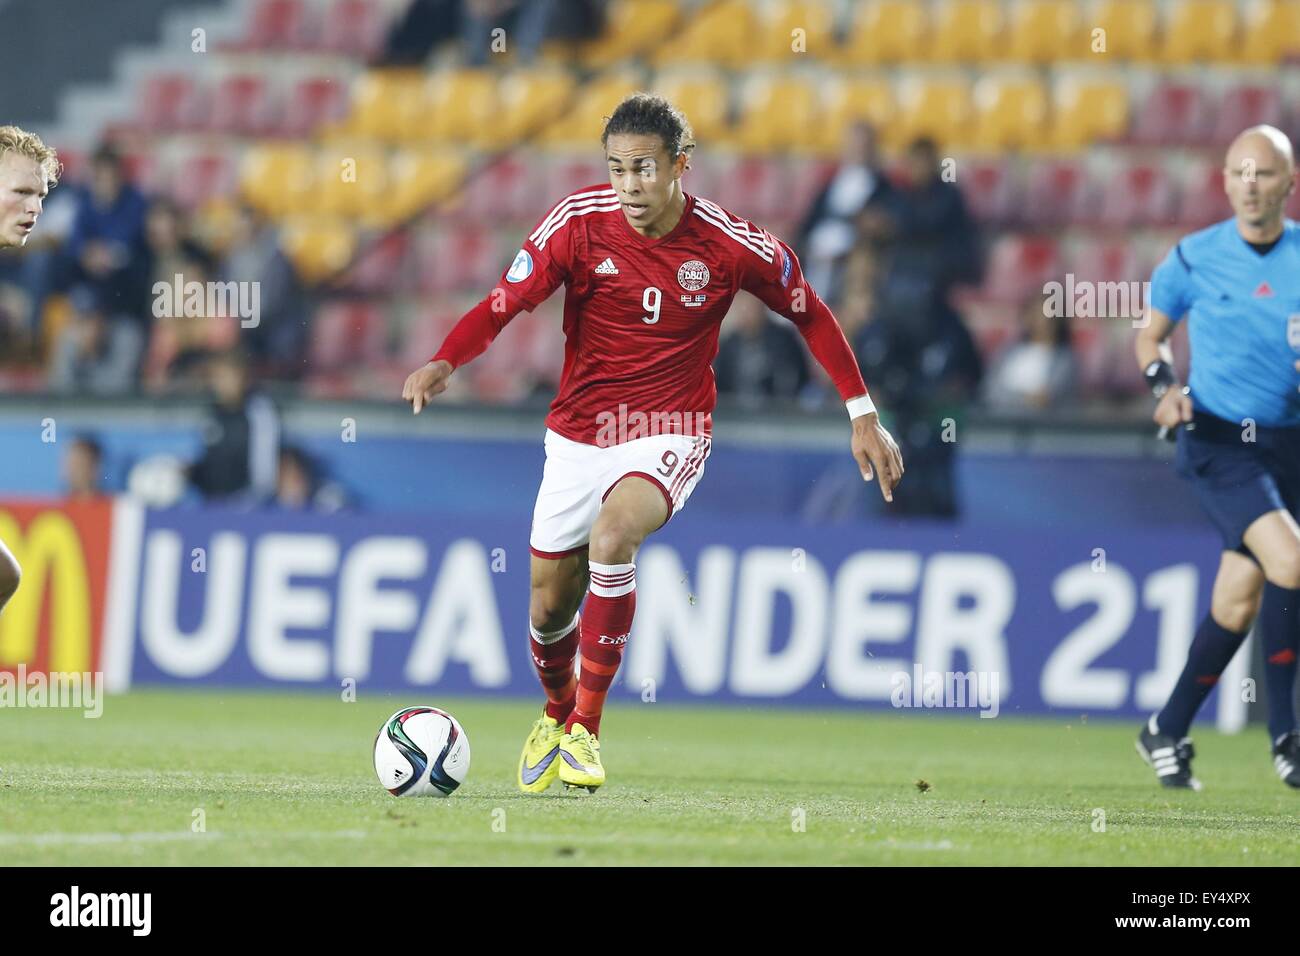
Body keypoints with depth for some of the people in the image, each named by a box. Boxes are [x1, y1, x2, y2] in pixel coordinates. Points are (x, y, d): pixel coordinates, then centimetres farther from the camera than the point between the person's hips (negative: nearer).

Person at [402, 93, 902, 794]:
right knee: (548, 606, 8)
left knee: (612, 534, -33)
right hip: (577, 436, 3)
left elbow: (810, 315, 3)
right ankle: (555, 715, 43)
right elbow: (504, 303, -12)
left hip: (668, 434, -3)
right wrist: (444, 363, -31)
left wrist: (862, 413, 3)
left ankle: (585, 730, -23)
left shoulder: (733, 247, -12)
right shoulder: (578, 221, -11)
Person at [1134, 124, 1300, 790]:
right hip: (1217, 442, -3)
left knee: (1239, 602, 5)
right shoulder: (1193, 259, -2)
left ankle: (1167, 733, 23)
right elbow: (1151, 334, 12)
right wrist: (1165, 386, -7)